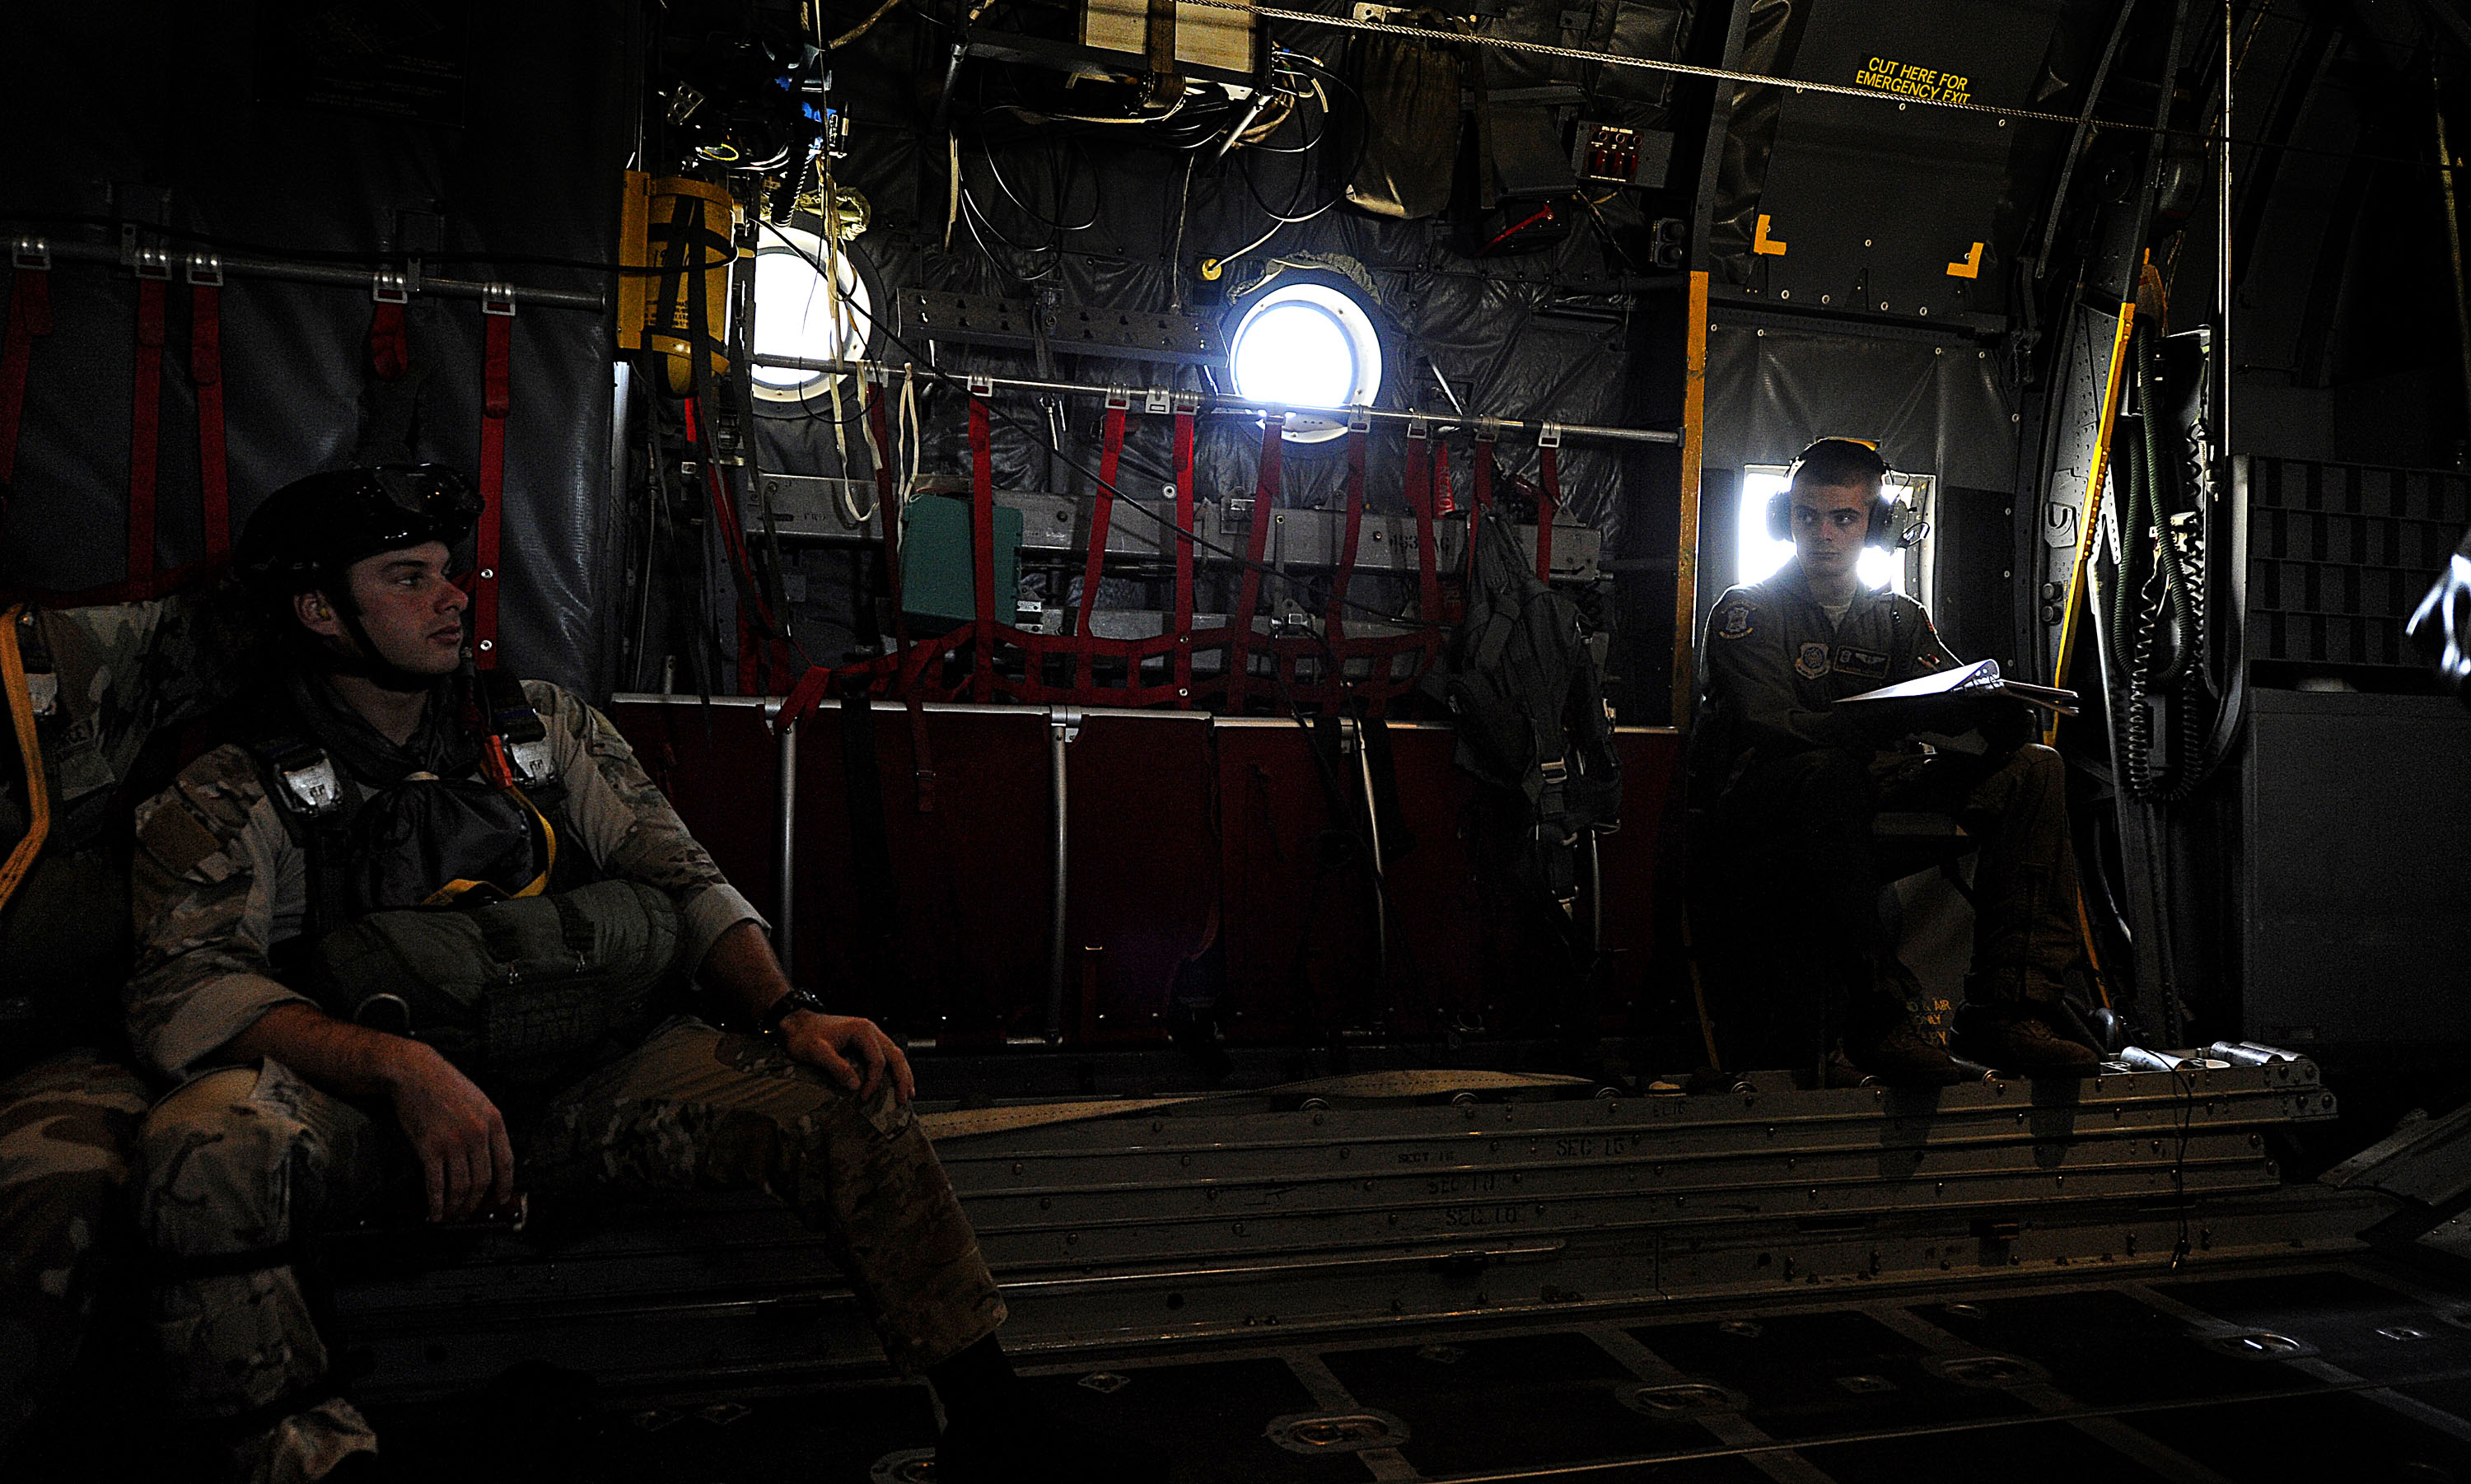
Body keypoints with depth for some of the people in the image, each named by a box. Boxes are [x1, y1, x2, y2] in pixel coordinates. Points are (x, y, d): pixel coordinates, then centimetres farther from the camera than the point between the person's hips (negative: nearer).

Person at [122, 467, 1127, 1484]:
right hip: (361, 1105, -2)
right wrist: (402, 1065, -29)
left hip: (584, 1080, 3)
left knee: (846, 1098, -17)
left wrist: (789, 1012, -9)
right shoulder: (234, 797, 4)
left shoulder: (545, 728, 14)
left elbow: (684, 885, 10)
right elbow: (181, 989, -11)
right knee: (206, 1147, -35)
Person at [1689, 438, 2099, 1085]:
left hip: (1872, 784, 6)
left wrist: (2001, 715, -19)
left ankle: (2009, 1009, -23)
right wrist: (1888, 718, -30)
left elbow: (1972, 697, 8)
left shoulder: (1900, 620, 21)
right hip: (1755, 804, -5)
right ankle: (1875, 1012, -37)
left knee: (2035, 769, -11)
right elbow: (1773, 727, -14)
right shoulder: (1746, 611, 4)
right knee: (1829, 773, -39)